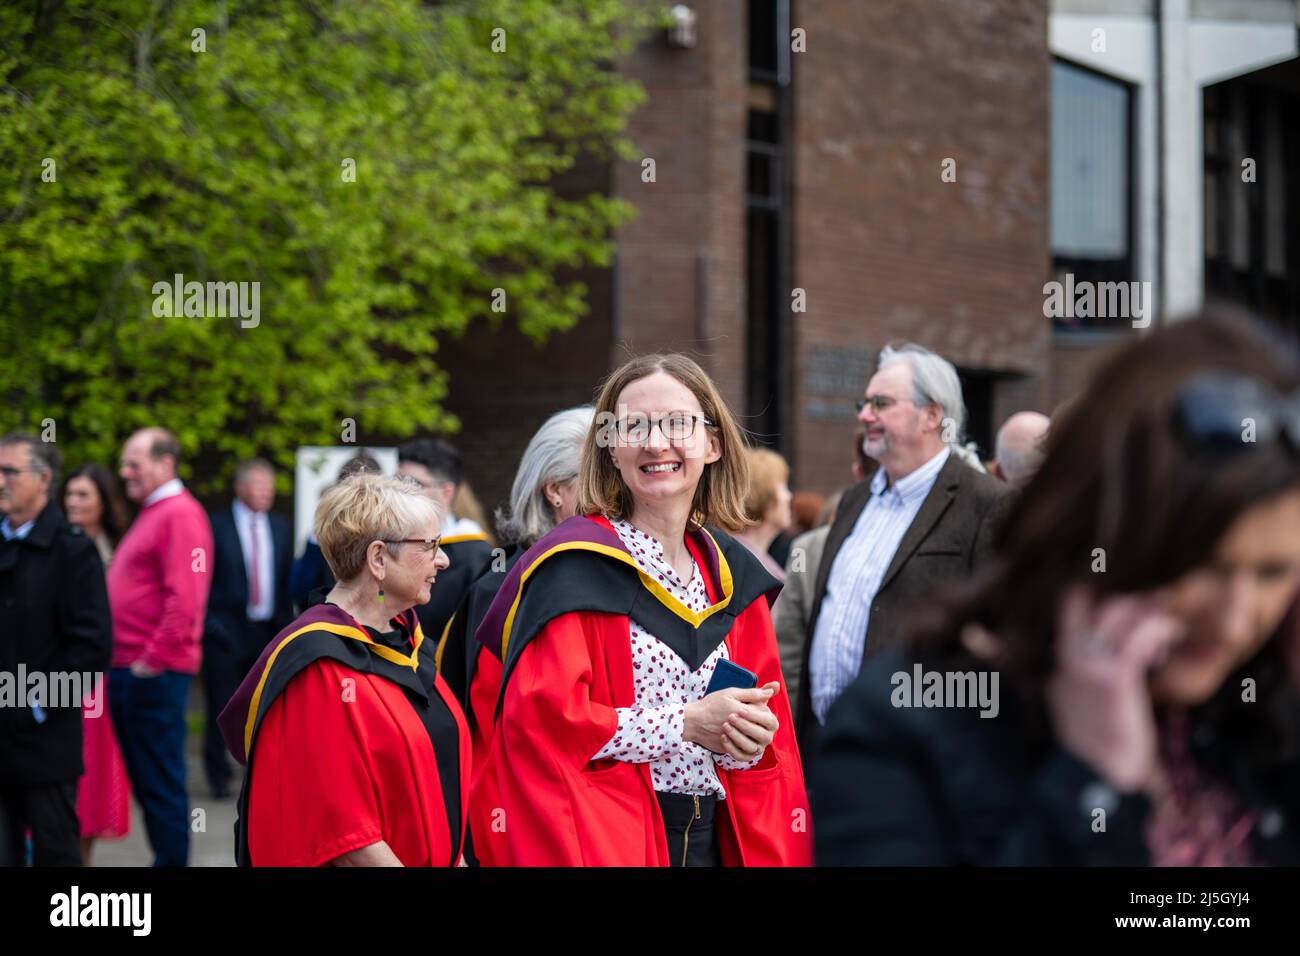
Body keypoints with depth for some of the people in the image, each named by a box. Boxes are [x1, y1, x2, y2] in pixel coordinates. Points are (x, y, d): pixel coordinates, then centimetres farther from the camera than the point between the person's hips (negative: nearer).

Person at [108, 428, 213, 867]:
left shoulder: (180, 514, -12)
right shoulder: (151, 513, 19)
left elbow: (184, 599, -21)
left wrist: (154, 660, -18)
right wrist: (123, 661, 16)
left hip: (154, 671, -10)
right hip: (129, 667, 10)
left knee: (160, 779, -4)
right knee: (144, 778, 12)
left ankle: (172, 860, 1)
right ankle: (164, 855, 18)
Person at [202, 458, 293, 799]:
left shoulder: (280, 528, 10)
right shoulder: (216, 525, -4)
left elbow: (286, 581, 12)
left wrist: (285, 625, 6)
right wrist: (207, 622, -9)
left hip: (266, 631, 4)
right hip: (224, 630, -4)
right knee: (222, 708, -1)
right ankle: (219, 776, 10)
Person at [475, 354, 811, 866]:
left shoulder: (732, 574, 9)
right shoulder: (574, 567, -10)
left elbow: (769, 720, 12)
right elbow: (543, 719, -19)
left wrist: (755, 741, -10)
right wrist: (686, 724, -18)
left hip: (716, 838, 6)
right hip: (606, 842, -6)